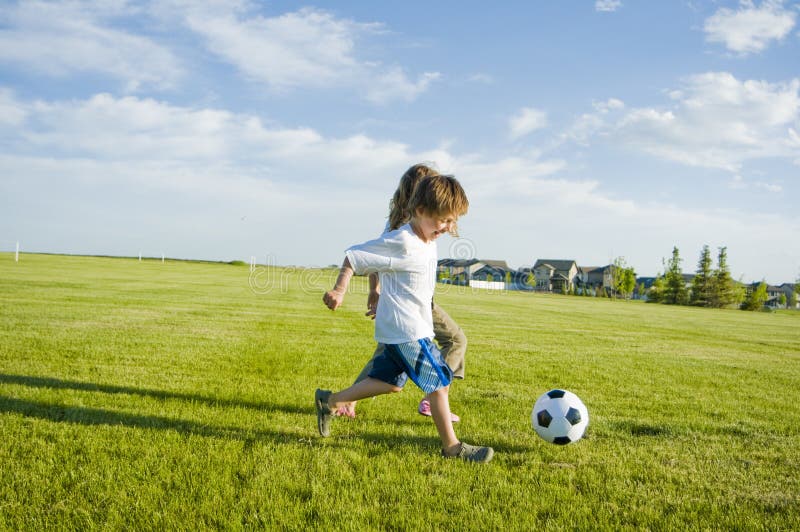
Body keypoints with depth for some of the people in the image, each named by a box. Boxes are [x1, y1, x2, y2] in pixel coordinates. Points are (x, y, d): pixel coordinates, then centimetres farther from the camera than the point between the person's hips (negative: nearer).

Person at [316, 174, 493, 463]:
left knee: (391, 382, 19)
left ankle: (330, 401, 29)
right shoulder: (401, 244, -22)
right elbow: (354, 256, -18)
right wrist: (339, 291, -16)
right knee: (439, 382, -3)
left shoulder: (428, 241, 7)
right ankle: (452, 447, 10)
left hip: (396, 329, 10)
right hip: (407, 331, -10)